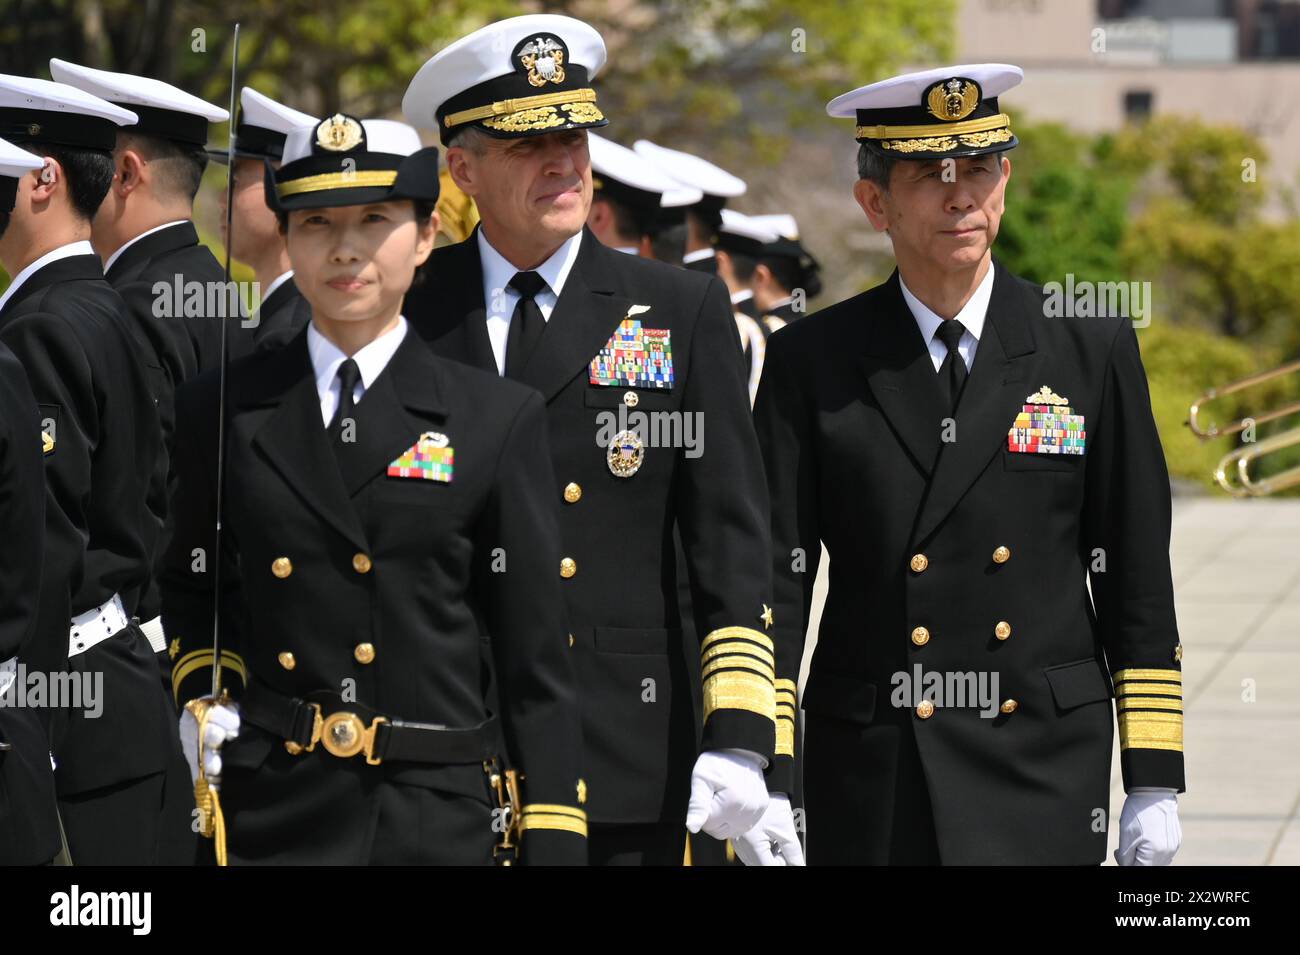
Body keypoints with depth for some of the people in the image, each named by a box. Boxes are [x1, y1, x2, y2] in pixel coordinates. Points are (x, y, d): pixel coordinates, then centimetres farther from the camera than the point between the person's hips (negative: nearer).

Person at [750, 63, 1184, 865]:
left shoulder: (1092, 351, 4)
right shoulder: (812, 364, 3)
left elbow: (1138, 583, 5)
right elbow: (775, 581, 1)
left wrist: (1154, 782, 2)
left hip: (1045, 771, 0)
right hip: (872, 777, 0)